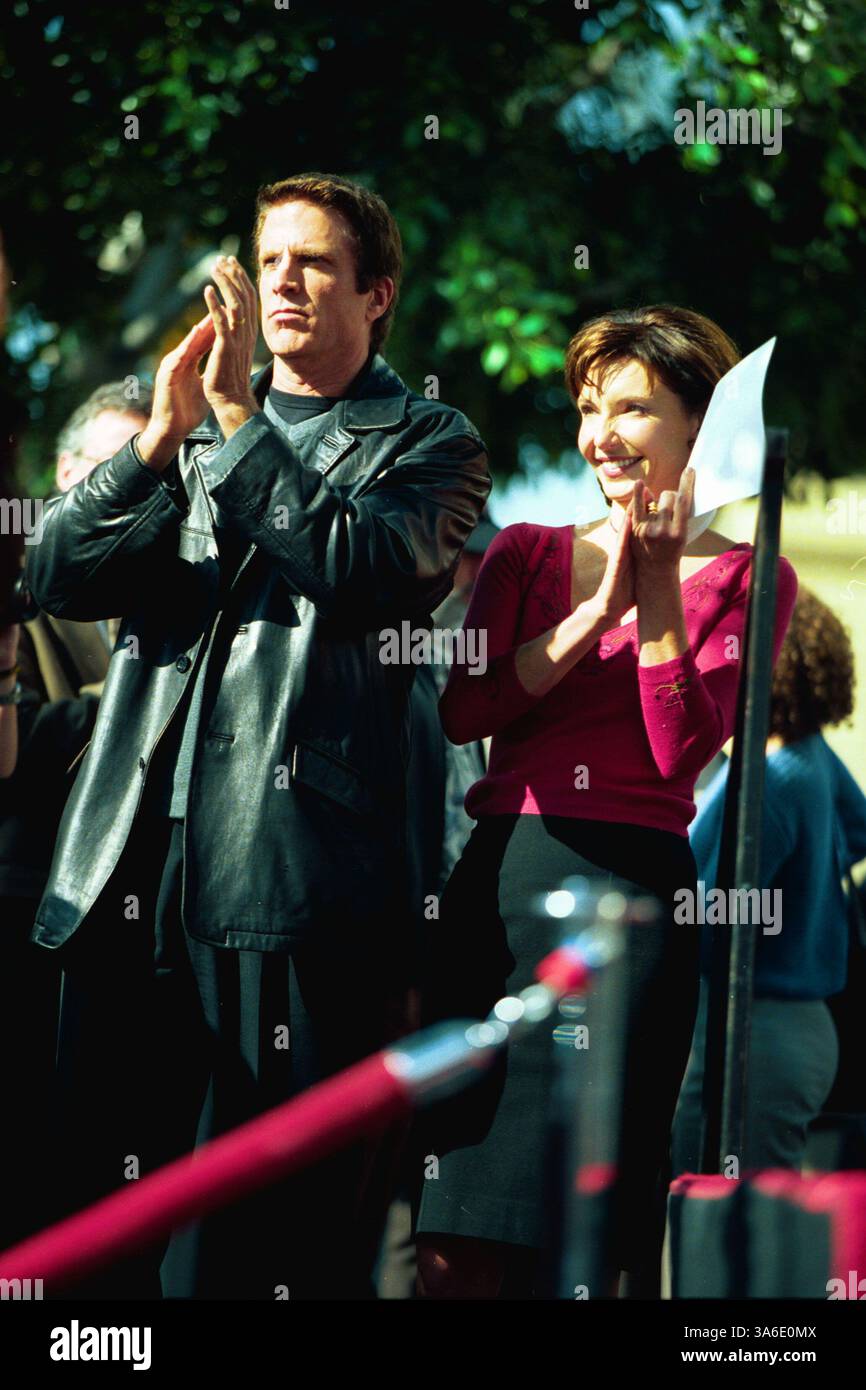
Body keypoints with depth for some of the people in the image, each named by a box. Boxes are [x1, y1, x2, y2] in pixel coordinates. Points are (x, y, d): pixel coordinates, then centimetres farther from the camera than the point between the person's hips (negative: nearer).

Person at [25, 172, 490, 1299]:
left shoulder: (426, 444, 8)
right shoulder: (198, 431, 21)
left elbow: (370, 573, -12)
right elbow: (58, 578, 9)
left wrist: (236, 420, -11)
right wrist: (161, 438, -6)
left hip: (291, 872, -4)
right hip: (132, 867, 4)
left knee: (285, 1238, -3)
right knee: (95, 1206, 6)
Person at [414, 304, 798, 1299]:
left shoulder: (742, 577, 8)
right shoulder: (528, 552, 16)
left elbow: (681, 749, -4)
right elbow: (462, 709, 0)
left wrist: (660, 588, -8)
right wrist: (600, 609, -8)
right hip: (497, 876, 3)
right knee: (452, 1252, -3)